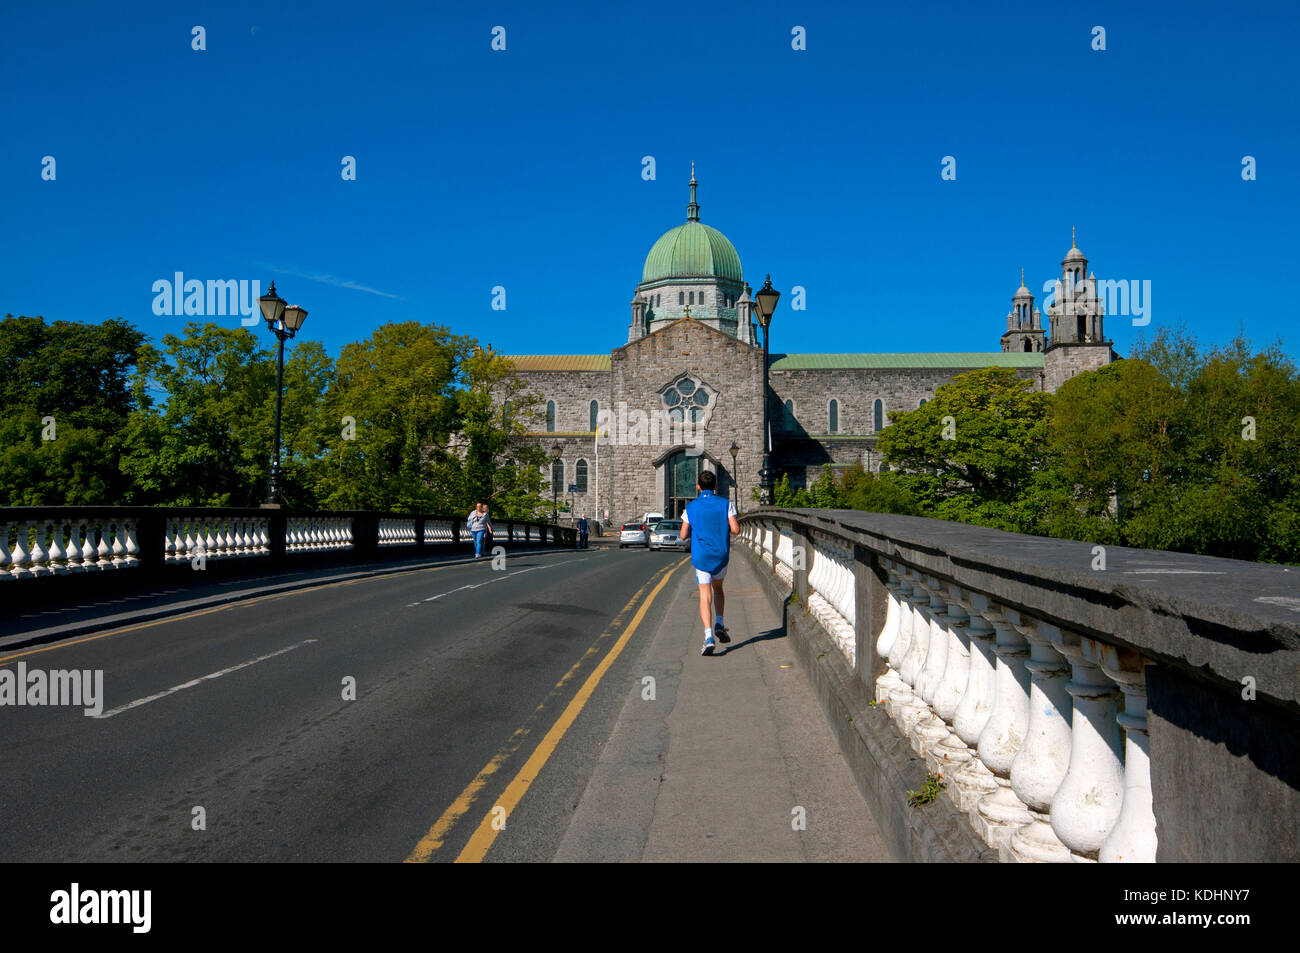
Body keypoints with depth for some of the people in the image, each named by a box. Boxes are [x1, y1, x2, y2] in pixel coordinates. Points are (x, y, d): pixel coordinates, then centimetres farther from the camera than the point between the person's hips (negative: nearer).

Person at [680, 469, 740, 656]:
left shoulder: (691, 507, -1)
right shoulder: (726, 504, -2)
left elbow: (683, 535, -2)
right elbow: (735, 529, -10)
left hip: (700, 556, -1)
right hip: (721, 555, 1)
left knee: (705, 596, -1)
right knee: (718, 588, 25)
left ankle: (709, 636, -16)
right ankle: (719, 624, 10)